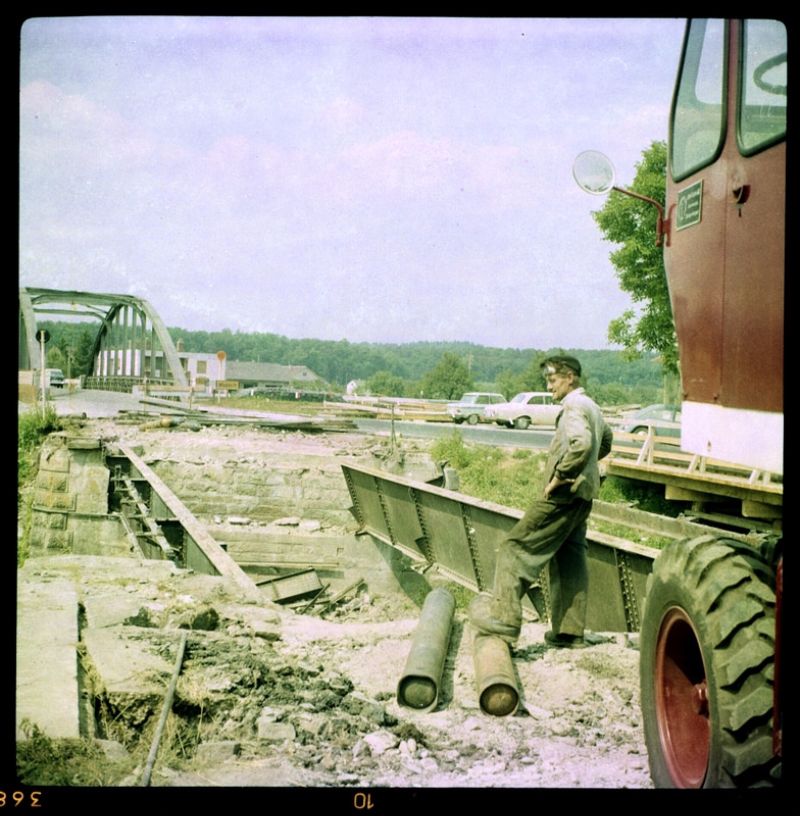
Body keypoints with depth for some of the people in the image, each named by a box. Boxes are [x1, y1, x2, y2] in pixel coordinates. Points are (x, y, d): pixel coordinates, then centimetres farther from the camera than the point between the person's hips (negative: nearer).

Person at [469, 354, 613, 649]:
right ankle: (570, 632, 16)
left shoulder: (573, 406, -14)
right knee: (569, 561, 13)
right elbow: (606, 440, 36)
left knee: (517, 547, -8)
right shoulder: (592, 407, 18)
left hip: (563, 494, -10)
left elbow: (581, 444, -31)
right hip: (582, 495, 10)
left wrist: (558, 478, -23)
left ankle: (504, 617, -10)